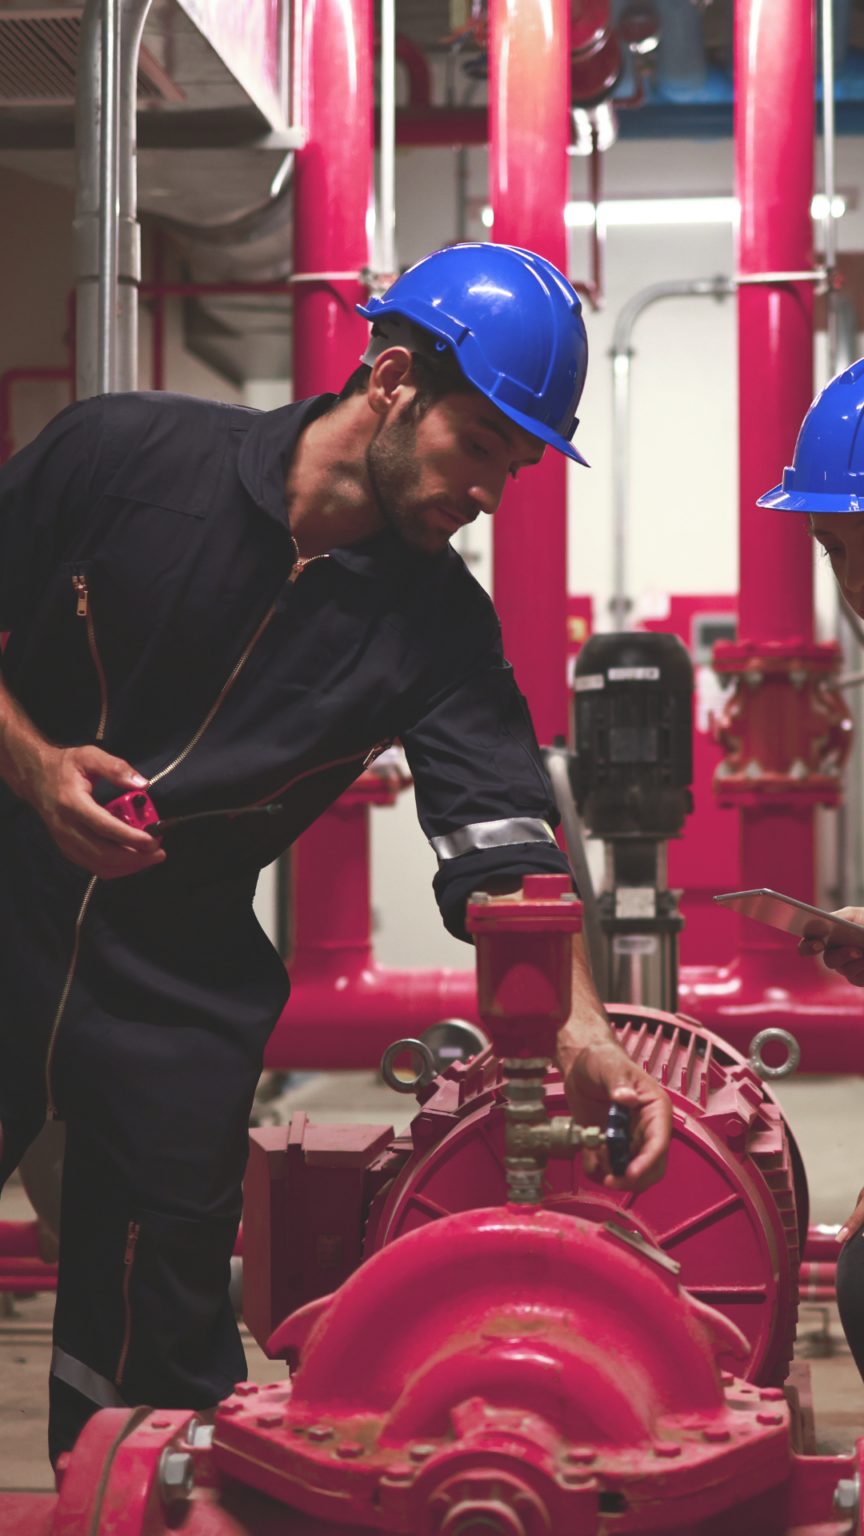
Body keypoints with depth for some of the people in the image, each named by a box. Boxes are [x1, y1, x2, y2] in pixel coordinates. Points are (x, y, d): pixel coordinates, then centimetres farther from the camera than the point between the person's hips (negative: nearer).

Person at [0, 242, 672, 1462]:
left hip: (184, 996, 1)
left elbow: (504, 844, -11)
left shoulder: (437, 624, -3)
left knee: (157, 1358, 5)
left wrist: (578, 1028, -26)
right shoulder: (123, 455, -8)